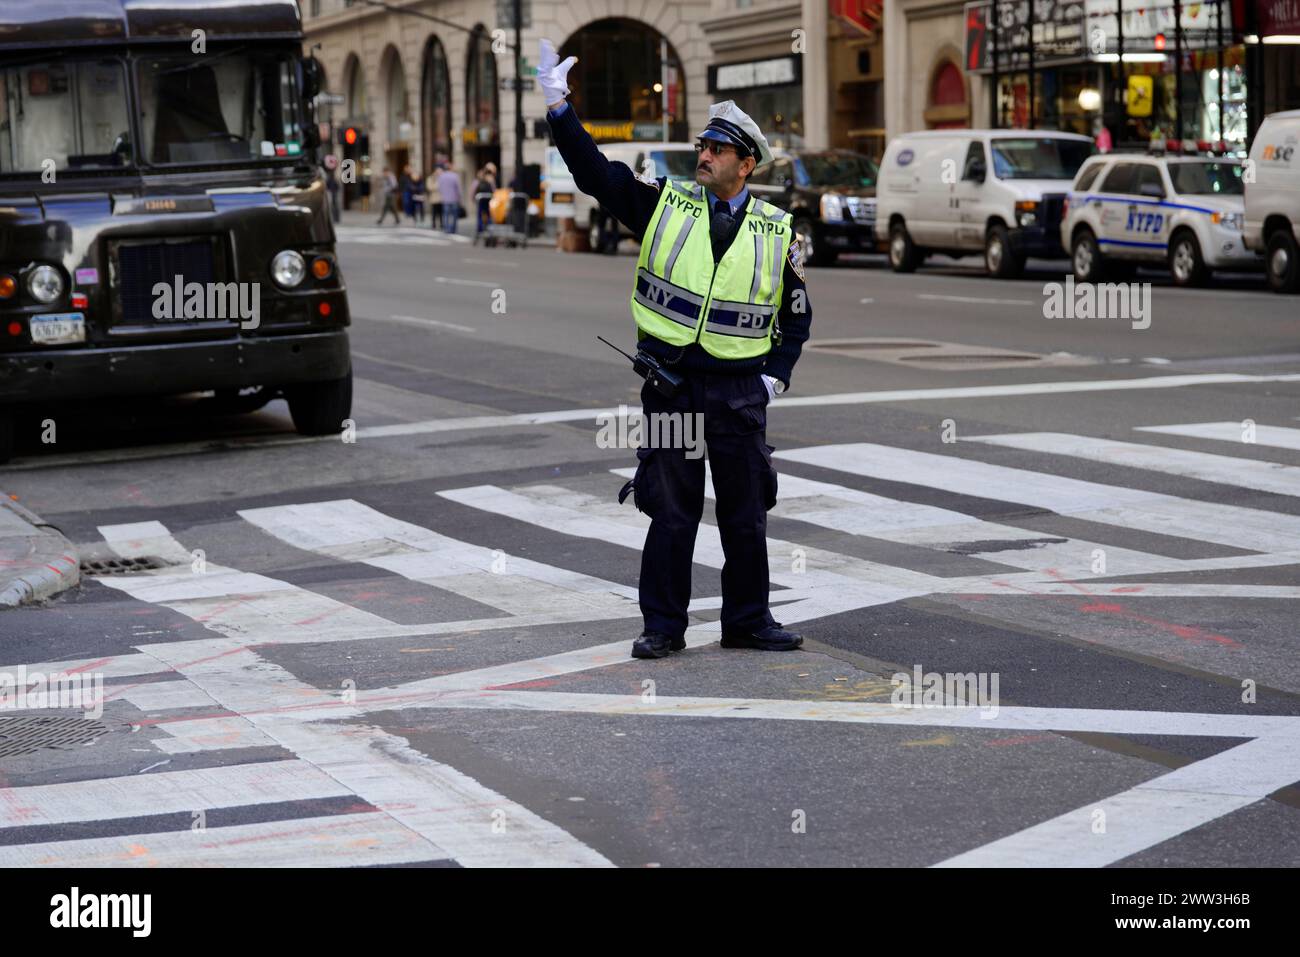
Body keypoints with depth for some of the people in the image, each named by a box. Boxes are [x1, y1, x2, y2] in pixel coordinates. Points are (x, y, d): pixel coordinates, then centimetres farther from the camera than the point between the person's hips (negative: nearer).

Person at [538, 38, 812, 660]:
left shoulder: (777, 234, 5)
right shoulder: (665, 205, 3)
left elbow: (797, 317, 14)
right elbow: (593, 172, -1)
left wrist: (775, 377, 2)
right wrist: (558, 107, -10)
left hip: (740, 392, 1)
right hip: (671, 385, -1)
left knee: (746, 514, 7)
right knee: (670, 510, 2)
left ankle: (748, 622, 19)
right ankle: (663, 627, 10)